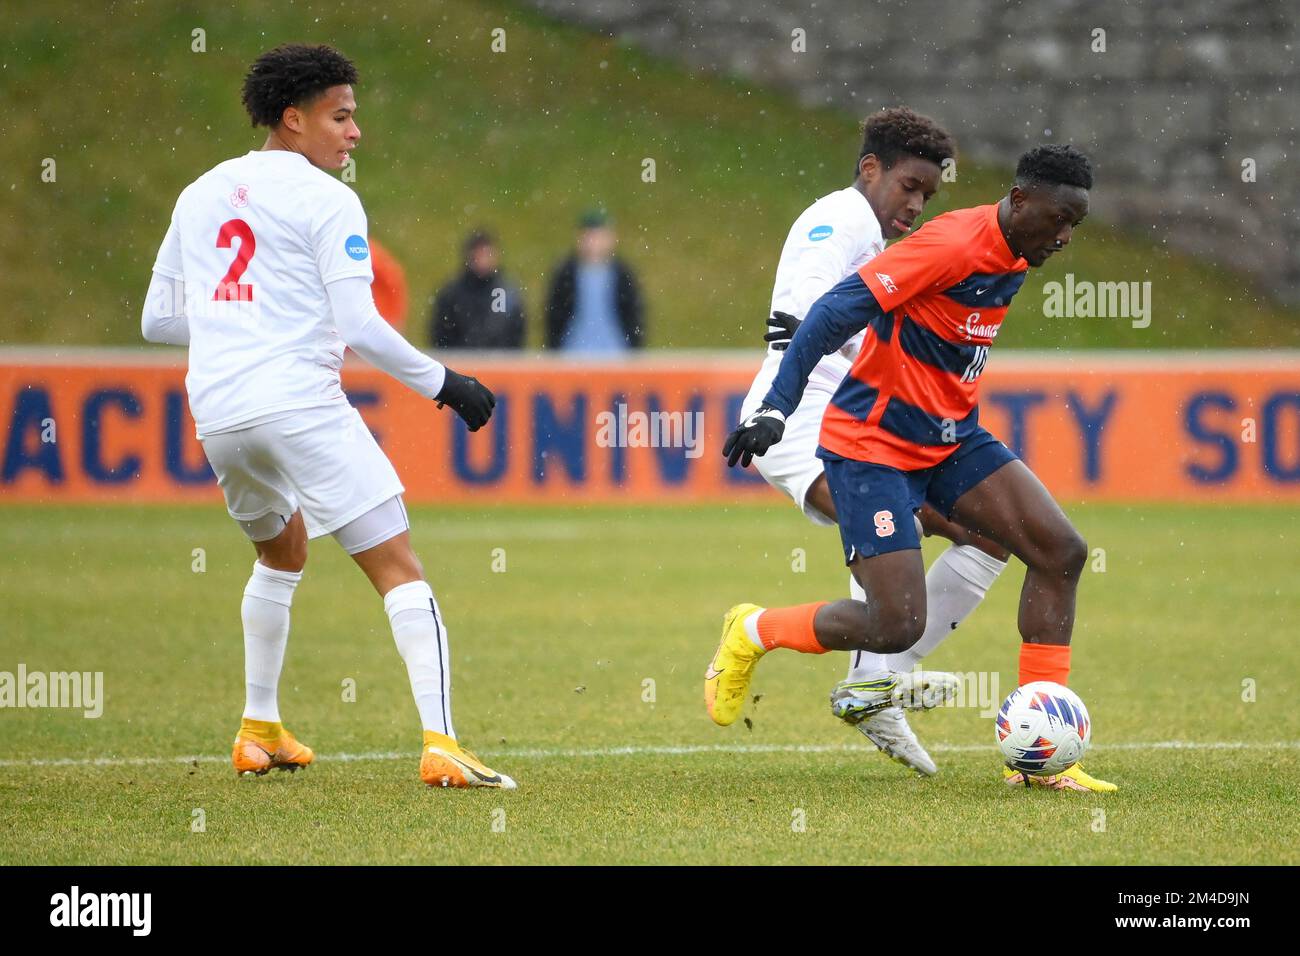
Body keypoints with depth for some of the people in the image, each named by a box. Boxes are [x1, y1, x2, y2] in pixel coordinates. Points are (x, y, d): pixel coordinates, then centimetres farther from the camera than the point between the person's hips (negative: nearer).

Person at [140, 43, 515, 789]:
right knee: (400, 570, -6)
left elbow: (157, 319, 21)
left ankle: (260, 731, 31)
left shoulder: (200, 194, 17)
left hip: (216, 412, 7)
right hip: (300, 401, -7)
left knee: (283, 550, 32)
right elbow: (359, 328, -11)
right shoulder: (325, 199, -3)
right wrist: (444, 384, -1)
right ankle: (441, 744, -20)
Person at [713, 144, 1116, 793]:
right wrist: (775, 408, -29)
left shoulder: (1016, 258, 5)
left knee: (1061, 551, -6)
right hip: (872, 446, -9)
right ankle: (753, 633, 15)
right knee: (896, 628, -14)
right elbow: (836, 312, -25)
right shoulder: (951, 246, -23)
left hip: (952, 439, 9)